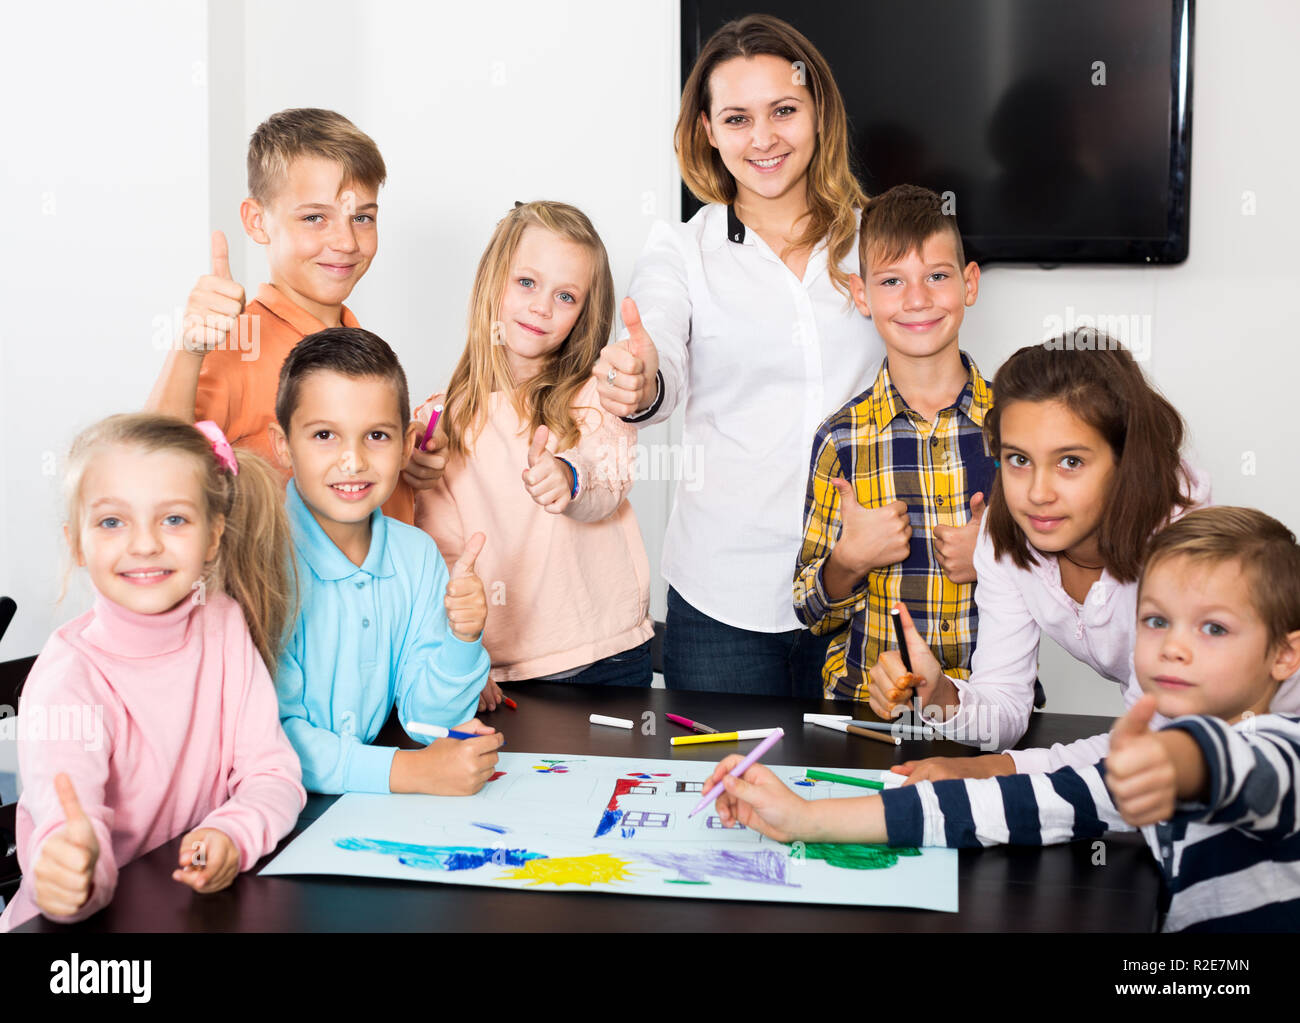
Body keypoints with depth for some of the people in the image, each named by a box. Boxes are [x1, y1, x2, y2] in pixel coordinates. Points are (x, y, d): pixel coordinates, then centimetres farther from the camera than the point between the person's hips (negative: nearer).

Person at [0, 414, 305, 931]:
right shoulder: (69, 678, -13)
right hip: (95, 918, -2)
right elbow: (65, 809, -28)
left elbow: (272, 772, -4)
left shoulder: (225, 627, -1)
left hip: (209, 900, 2)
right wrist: (76, 869, -49)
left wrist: (232, 837, -24)